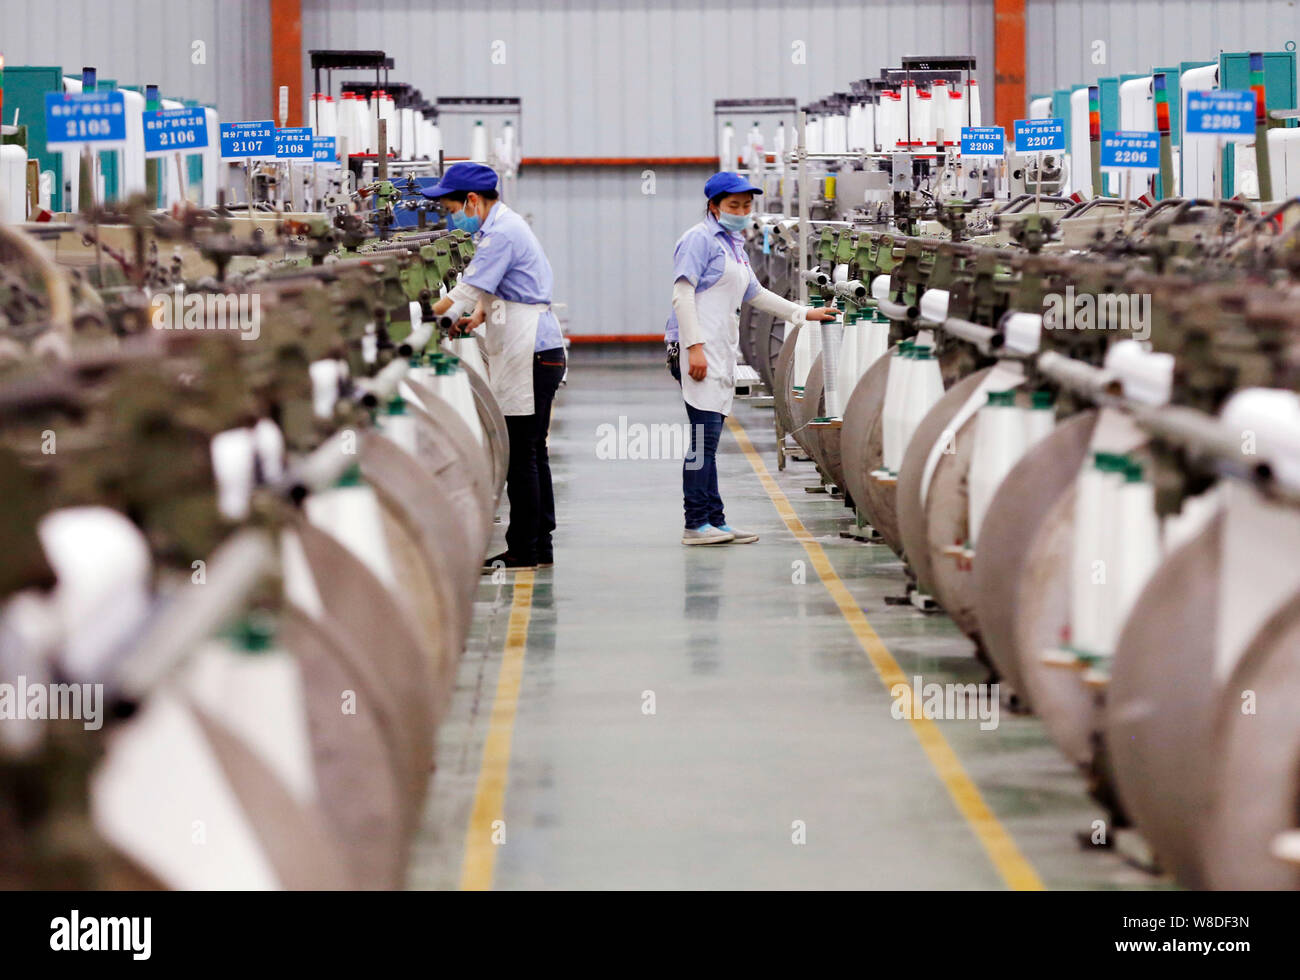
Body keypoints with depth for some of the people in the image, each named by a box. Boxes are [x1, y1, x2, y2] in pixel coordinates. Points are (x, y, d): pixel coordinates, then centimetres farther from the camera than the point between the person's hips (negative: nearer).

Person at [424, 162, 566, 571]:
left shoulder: (501, 234, -16)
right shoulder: (504, 226, 17)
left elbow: (465, 293, -19)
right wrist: (479, 316, 11)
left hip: (530, 355, -11)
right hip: (534, 353, 11)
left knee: (521, 455, -7)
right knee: (531, 453, 13)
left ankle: (522, 550, -3)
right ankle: (541, 547, 18)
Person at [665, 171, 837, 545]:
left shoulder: (734, 245, 23)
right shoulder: (700, 239, -5)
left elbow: (755, 293, 34)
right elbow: (683, 294, -13)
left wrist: (804, 314, 33)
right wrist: (694, 346, -20)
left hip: (721, 351, 9)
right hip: (697, 348, -9)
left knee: (710, 437, 7)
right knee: (704, 433, -12)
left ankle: (714, 522, 7)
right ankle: (697, 524, -11)